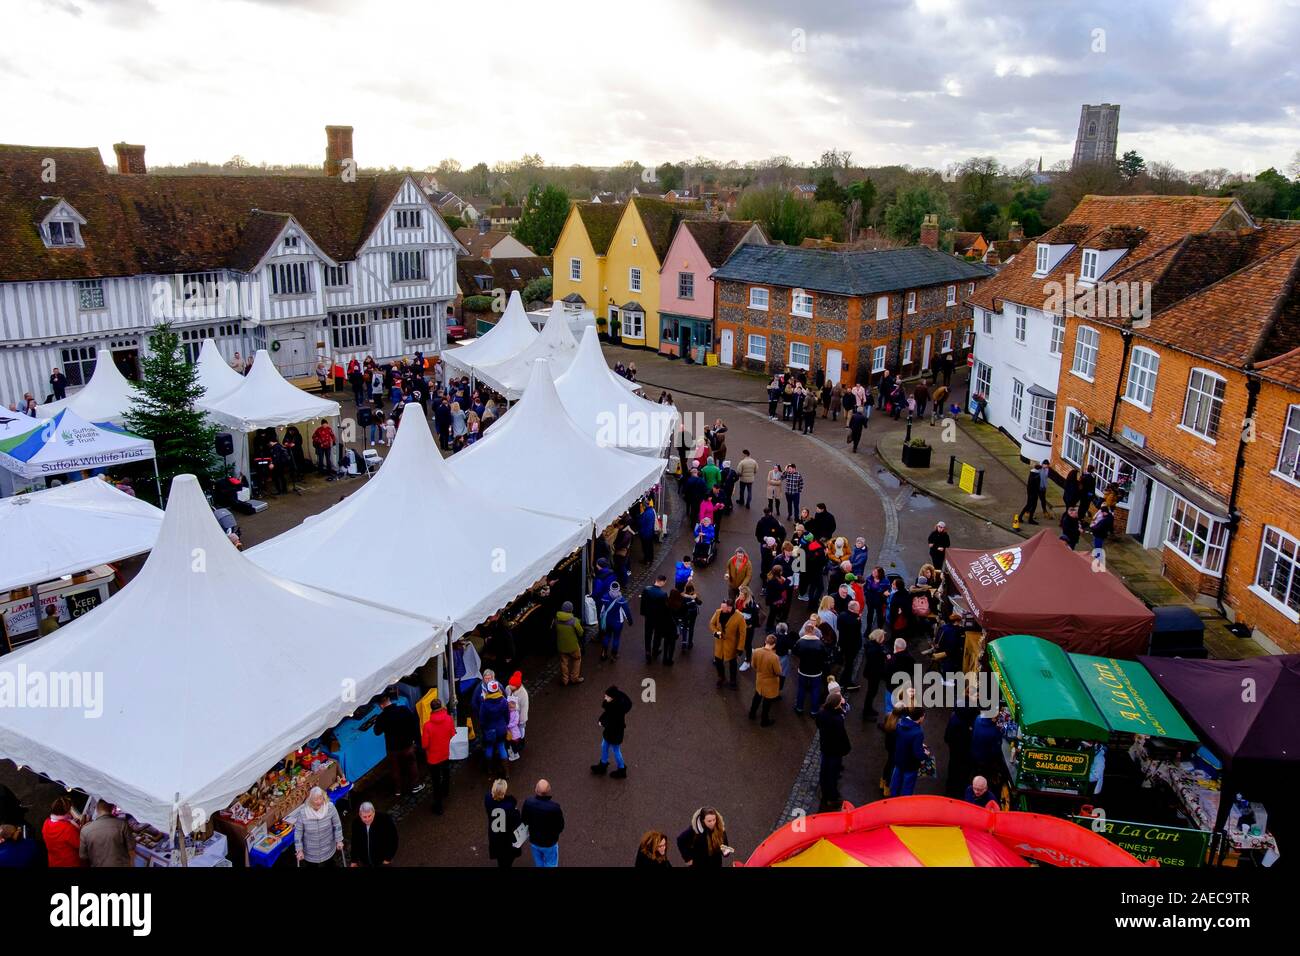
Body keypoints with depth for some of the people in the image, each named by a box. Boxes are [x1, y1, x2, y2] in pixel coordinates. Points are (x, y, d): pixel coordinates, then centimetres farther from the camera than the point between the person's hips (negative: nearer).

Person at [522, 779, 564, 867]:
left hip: (534, 841, 3)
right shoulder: (554, 807, -35)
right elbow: (560, 827, -19)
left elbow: (523, 820, -8)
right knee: (550, 864, 23)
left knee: (538, 863, 29)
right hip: (550, 843, -3)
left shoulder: (528, 803, -27)